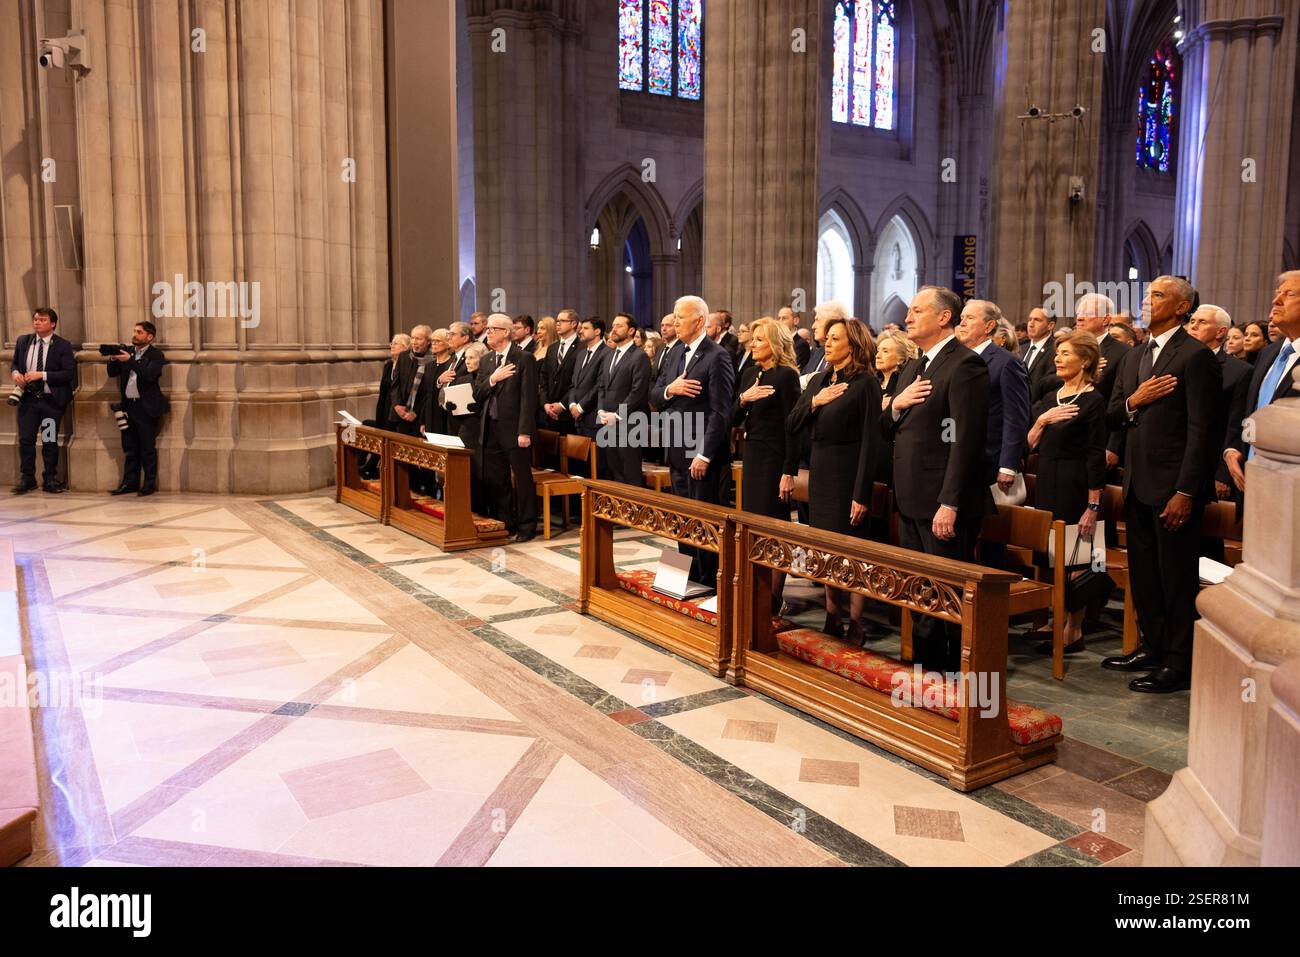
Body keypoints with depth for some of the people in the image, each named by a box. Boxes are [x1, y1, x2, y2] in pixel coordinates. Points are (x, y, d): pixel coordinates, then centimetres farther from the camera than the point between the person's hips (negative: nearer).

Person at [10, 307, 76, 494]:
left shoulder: (63, 345, -5)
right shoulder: (23, 341, 7)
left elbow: (69, 373, -12)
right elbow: (14, 363, 17)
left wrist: (42, 375, -20)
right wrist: (15, 373, -7)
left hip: (51, 401, -3)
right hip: (28, 399, 3)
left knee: (50, 441, 6)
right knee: (25, 440, 3)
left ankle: (50, 479, 17)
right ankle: (27, 479, 15)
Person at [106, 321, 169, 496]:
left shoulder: (155, 355, -4)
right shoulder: (128, 352, 14)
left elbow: (149, 375, -19)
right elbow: (112, 373, 12)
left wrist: (130, 361, -24)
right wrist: (113, 359, -6)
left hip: (146, 407, -6)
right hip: (128, 406, 6)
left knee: (148, 449, 0)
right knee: (130, 449, 11)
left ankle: (149, 484, 7)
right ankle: (130, 482, 17)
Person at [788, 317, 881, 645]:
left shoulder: (865, 383, -10)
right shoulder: (818, 380, 10)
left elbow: (870, 441, -14)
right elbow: (791, 426, 8)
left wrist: (862, 494, -18)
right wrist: (814, 402, -10)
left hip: (849, 473, -7)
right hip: (820, 471, 7)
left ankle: (855, 626, 10)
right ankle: (832, 619, 23)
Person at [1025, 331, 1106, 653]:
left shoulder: (1092, 402, -9)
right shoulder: (1048, 400, 12)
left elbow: (1096, 457, -13)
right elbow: (1031, 445, 7)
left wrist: (1093, 507, -16)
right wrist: (1041, 420, -11)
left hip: (1074, 486, -7)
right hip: (1046, 483, 7)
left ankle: (1074, 631, 10)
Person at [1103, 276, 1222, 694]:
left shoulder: (1195, 356, -10)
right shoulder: (1133, 358, 14)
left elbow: (1201, 430, -15)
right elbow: (1111, 418, 14)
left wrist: (1186, 492, -19)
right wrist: (1133, 401, -9)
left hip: (1174, 486, -7)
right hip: (1138, 484, 8)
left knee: (1177, 576, 2)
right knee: (1143, 573, 15)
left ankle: (1179, 662, 13)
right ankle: (1153, 647, 28)